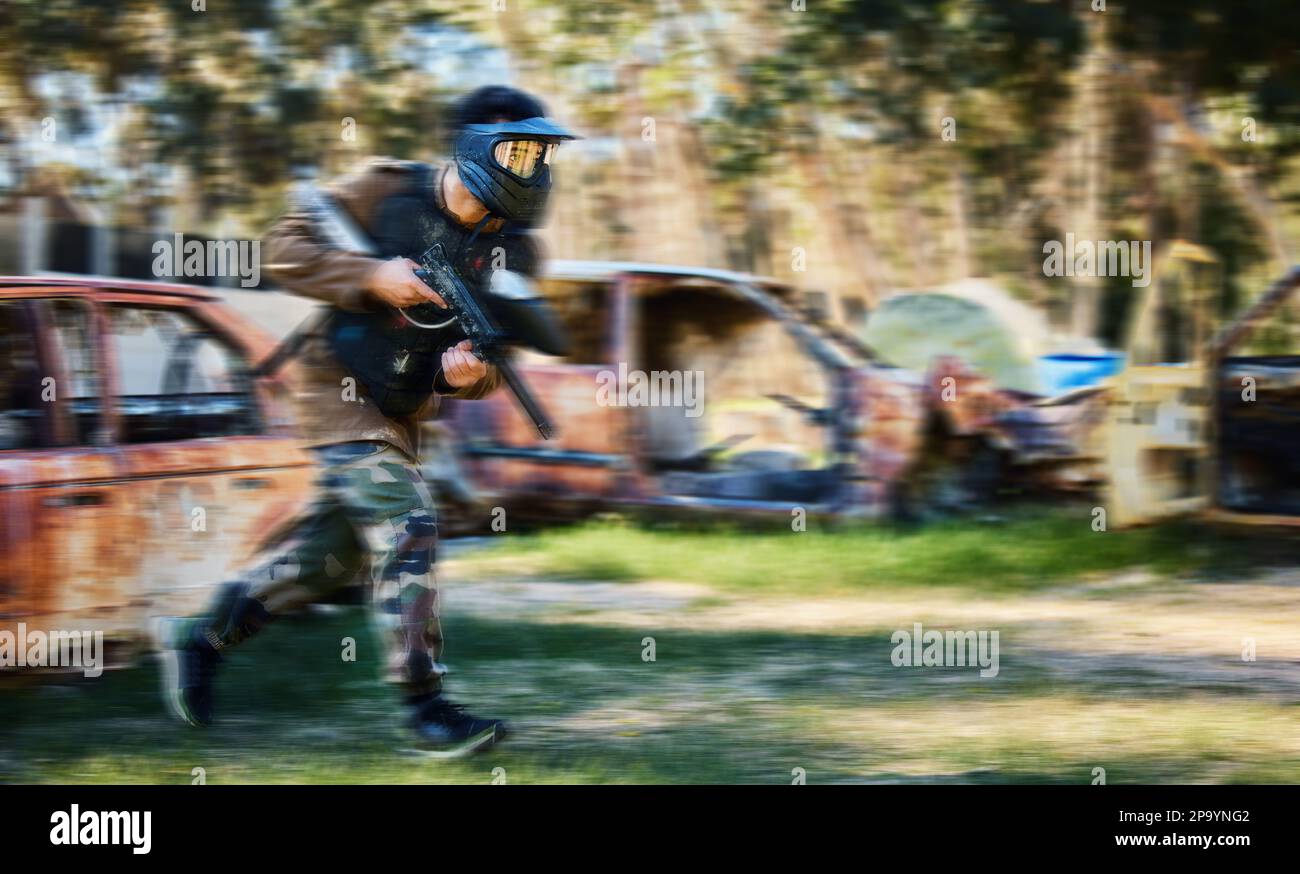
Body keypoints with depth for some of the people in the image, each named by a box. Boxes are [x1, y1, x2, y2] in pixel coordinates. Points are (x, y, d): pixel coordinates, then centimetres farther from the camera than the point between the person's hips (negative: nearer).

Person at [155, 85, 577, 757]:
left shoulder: (514, 250, -2)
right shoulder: (387, 190, -14)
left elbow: (496, 359, -1)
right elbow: (284, 248, -13)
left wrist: (468, 374, -25)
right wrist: (370, 277, -26)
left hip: (403, 404, 7)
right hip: (343, 380, -7)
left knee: (334, 548, 14)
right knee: (406, 528, -18)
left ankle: (200, 638, 31)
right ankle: (425, 710, -16)